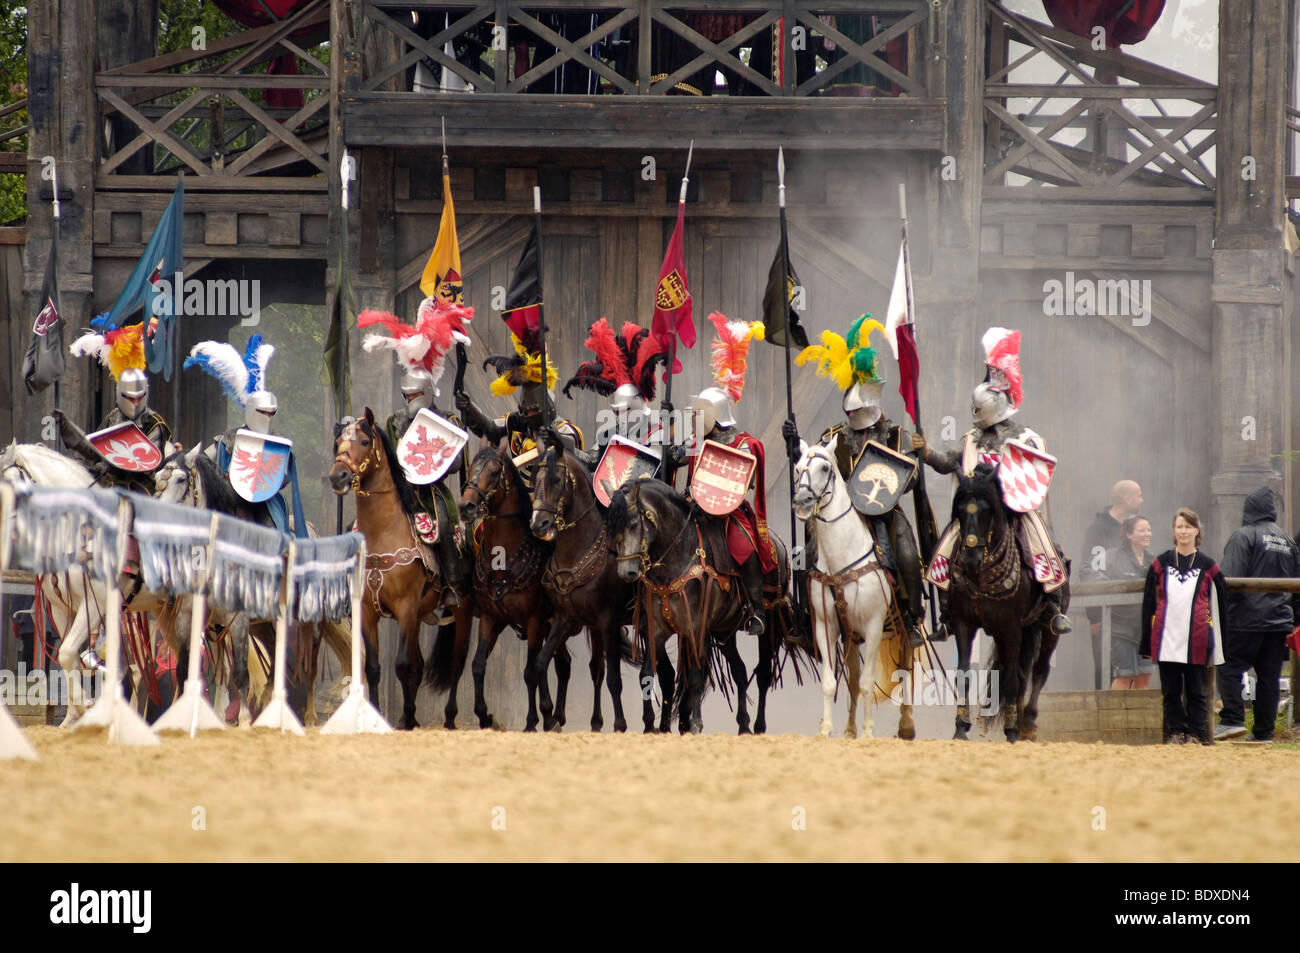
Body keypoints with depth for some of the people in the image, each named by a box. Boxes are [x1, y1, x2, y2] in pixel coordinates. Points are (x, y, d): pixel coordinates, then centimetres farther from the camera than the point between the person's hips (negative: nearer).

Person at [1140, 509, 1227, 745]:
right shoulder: (1161, 563, 8)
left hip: (1196, 640, -1)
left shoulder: (1208, 566, 5)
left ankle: (1196, 734, 6)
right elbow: (1148, 603, 10)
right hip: (1166, 637, 2)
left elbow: (1220, 605, 8)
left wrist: (1219, 645, 3)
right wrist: (1147, 643, 5)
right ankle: (1176, 732, 9)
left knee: (1196, 690, 1)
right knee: (1170, 690, 3)